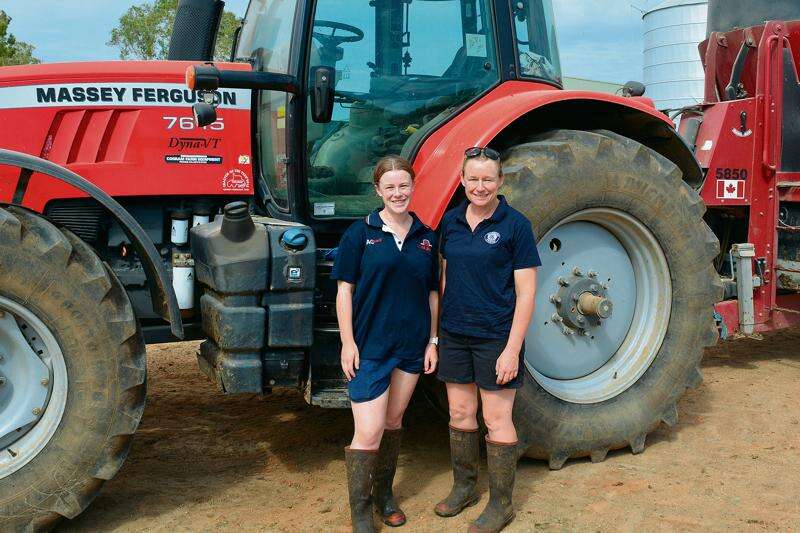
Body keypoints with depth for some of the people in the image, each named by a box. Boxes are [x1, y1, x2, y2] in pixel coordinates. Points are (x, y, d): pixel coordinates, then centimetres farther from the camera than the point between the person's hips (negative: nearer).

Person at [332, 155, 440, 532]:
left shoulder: (426, 237, 6)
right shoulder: (361, 232, -4)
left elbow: (433, 293, 11)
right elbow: (344, 291, -4)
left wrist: (433, 341, 7)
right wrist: (348, 342, -10)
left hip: (412, 345, 4)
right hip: (369, 346, -4)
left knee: (393, 422, 16)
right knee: (369, 433, -7)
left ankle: (384, 493, 33)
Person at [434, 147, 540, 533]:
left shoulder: (514, 224, -10)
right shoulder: (450, 221, 5)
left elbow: (525, 293, -11)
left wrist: (513, 348, -16)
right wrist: (437, 330, 9)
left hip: (496, 337, -5)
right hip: (455, 334, 5)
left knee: (497, 420, 3)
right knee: (460, 413, 14)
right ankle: (464, 488, 32)